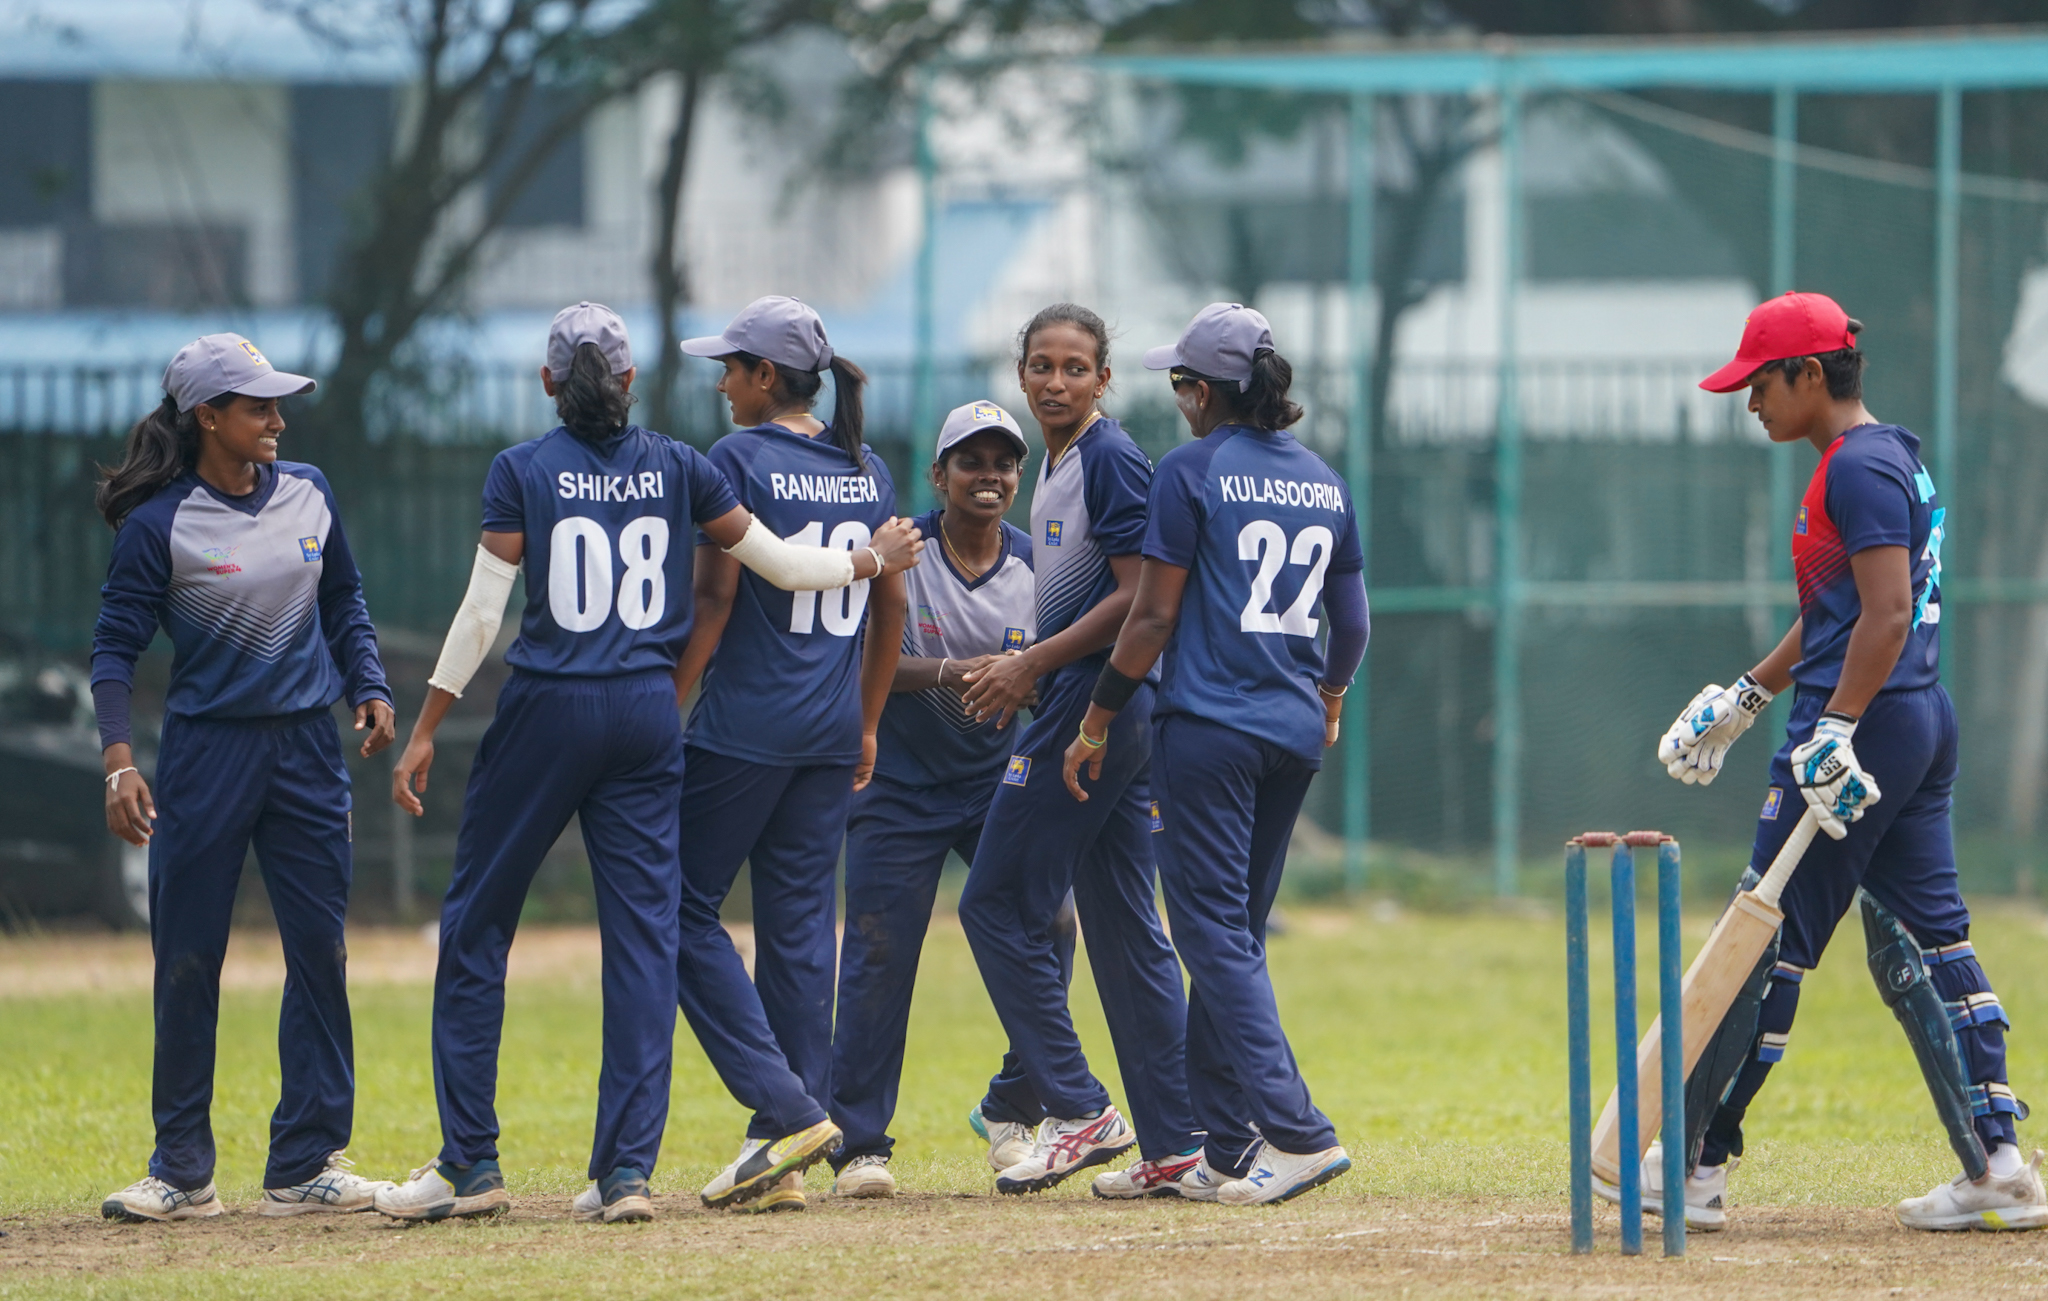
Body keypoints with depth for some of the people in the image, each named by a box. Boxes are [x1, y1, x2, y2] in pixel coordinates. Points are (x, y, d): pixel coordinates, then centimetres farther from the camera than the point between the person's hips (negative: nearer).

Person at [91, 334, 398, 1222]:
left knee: (320, 950, 2)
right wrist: (119, 764, -18)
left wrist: (370, 688, 2)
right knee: (186, 964, 0)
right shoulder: (157, 524, -9)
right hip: (206, 751, -4)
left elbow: (344, 604, 17)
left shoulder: (307, 495, 4)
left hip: (306, 750, 4)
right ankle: (182, 1173, 10)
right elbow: (115, 647, -8)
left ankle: (304, 1166, 9)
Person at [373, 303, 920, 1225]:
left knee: (476, 923, 7)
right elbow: (778, 562, 9)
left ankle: (471, 1164, 5)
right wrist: (871, 562, 27)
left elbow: (483, 611, -8)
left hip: (546, 709, -3)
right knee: (643, 933, 4)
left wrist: (426, 729, -4)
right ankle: (627, 1171, -1)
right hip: (647, 716, 3)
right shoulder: (675, 467, 4)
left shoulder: (521, 472, -4)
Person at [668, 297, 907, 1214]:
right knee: (800, 925, 7)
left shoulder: (740, 460, -9)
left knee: (686, 907, 2)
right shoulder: (868, 470, 11)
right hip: (831, 731, 7)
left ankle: (787, 1107, -11)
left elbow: (715, 599, -14)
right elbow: (892, 608, 15)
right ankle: (786, 1161, 6)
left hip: (744, 726, -7)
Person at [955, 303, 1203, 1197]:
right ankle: (1172, 1146, 7)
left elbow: (1140, 595, -19)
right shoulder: (1057, 464, 19)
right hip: (1116, 718, 10)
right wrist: (1024, 668, 17)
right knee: (1124, 925, 8)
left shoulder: (1110, 460, -12)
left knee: (999, 905, -6)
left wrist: (1033, 666, -17)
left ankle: (1077, 1109, -5)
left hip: (1092, 707, -10)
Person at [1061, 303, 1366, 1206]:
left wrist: (1097, 723, -1)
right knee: (1234, 935, 13)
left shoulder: (1192, 472, -7)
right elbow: (1351, 623, 16)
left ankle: (1297, 1131, -20)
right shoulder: (1324, 484, 12)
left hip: (1210, 726, -7)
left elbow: (1154, 615, -8)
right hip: (1295, 736, 7)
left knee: (1213, 932, -7)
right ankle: (1226, 1153, 11)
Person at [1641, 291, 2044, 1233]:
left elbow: (1886, 614, -22)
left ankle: (1698, 1168, 1)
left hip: (1867, 723, -10)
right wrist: (1744, 698, 29)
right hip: (1925, 726, 10)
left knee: (1771, 943, -4)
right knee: (1923, 944, 9)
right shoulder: (1896, 459, 18)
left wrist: (1834, 732, -27)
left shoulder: (1859, 469, -13)